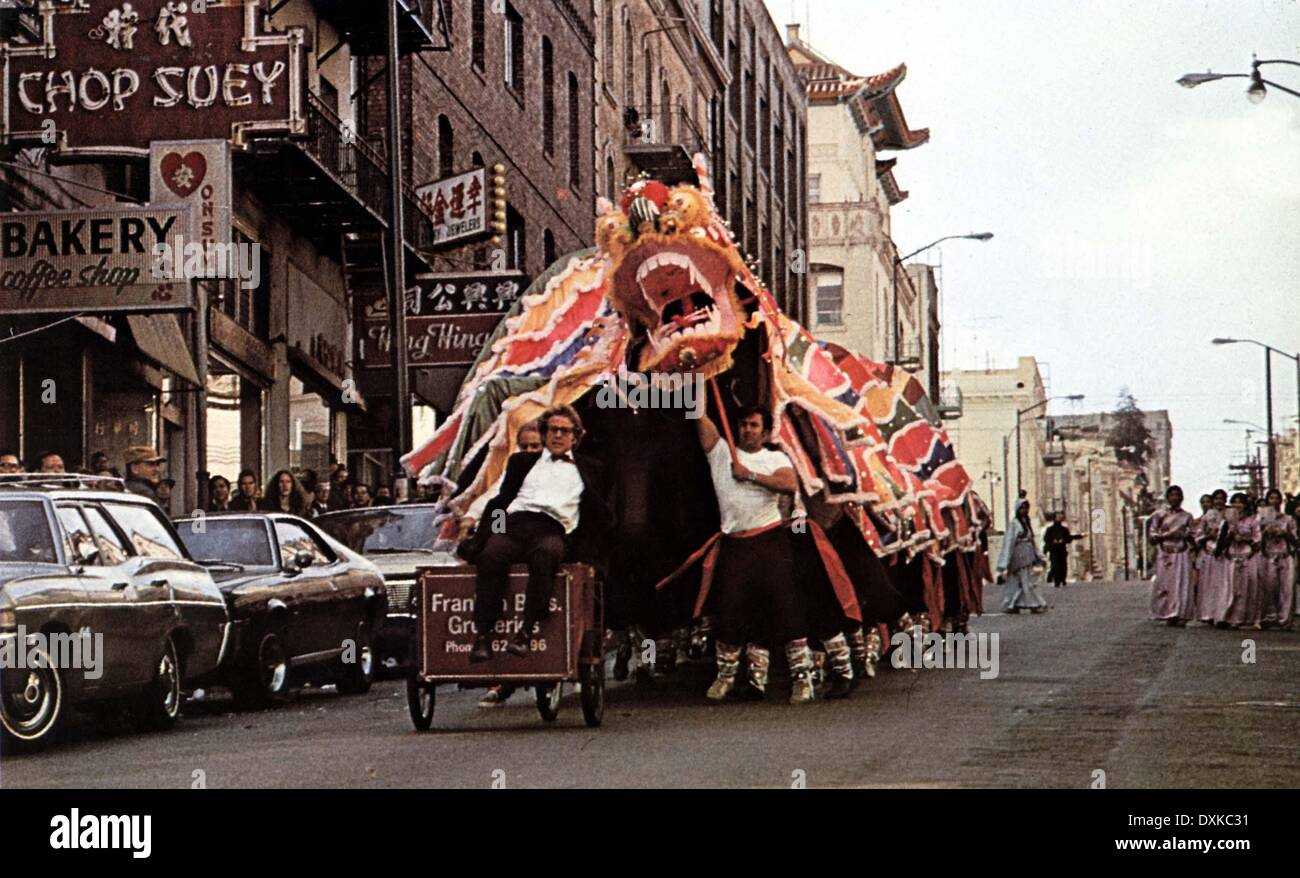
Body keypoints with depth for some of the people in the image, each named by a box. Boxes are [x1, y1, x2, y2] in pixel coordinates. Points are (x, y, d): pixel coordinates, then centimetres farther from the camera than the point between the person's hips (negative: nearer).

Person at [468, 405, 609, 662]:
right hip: (515, 523, 2)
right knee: (491, 556, -34)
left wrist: (583, 548, 2)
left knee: (545, 555, -40)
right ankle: (482, 636, -39)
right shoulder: (523, 461, 33)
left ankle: (526, 632, -43)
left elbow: (600, 516, 20)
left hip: (553, 530, -2)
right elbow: (501, 499, 24)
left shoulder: (584, 471, 28)